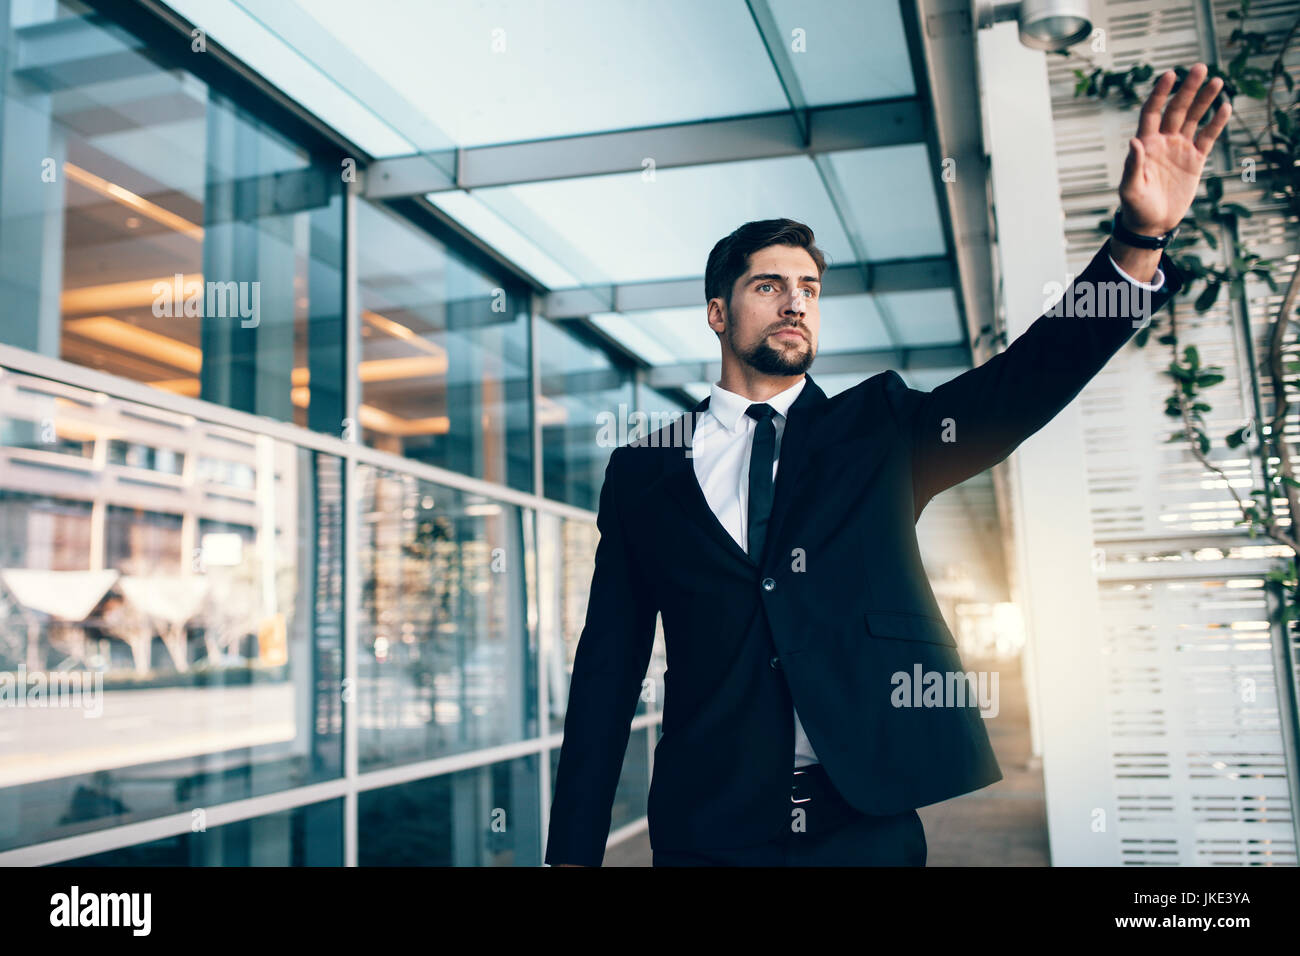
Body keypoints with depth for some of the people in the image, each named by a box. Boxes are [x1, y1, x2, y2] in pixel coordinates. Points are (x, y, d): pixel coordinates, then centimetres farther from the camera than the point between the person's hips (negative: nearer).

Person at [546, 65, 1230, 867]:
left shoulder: (876, 428, 8)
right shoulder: (644, 470, 5)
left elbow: (1026, 378, -6)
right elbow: (608, 666, 3)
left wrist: (1141, 237, -21)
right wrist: (575, 849, 0)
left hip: (867, 818, 1)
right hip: (710, 828, 0)